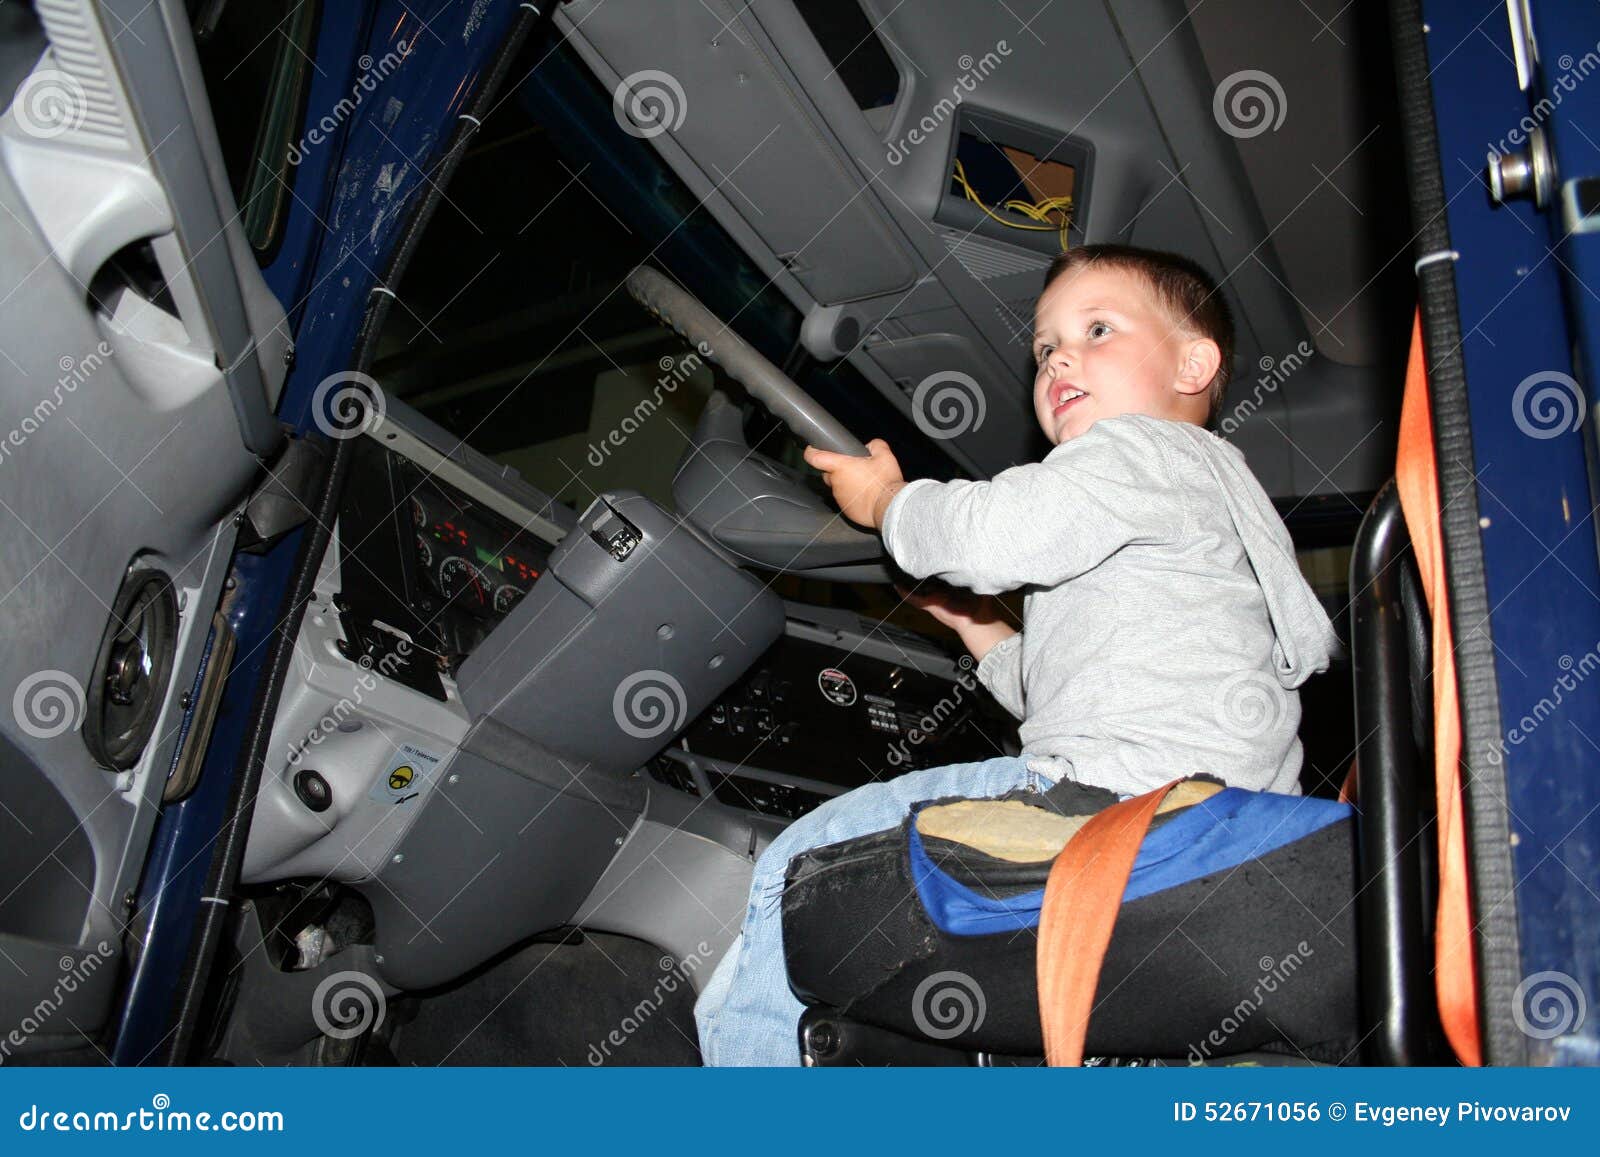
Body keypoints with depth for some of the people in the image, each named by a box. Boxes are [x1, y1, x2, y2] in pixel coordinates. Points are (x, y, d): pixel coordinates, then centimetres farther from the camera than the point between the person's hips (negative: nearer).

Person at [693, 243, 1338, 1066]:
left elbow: (996, 532, -16)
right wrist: (981, 629, 27)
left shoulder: (1149, 448, 3)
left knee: (805, 863, -10)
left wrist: (889, 501, 3)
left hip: (1131, 786, -11)